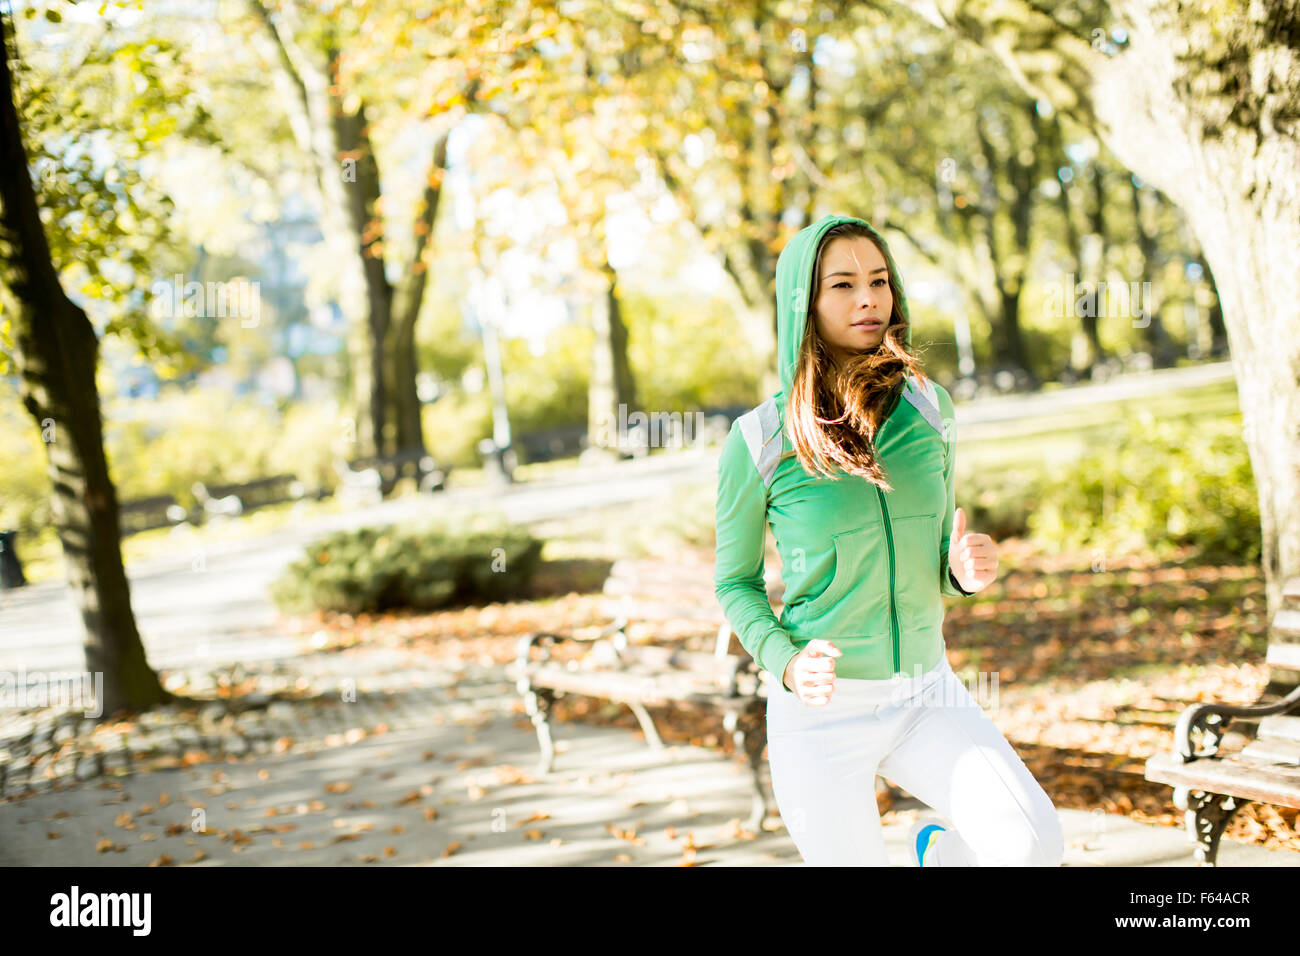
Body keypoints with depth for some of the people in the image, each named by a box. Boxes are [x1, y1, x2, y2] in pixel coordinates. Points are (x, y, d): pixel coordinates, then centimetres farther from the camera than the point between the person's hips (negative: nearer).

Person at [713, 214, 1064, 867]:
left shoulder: (926, 407, -1)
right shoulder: (758, 441, -10)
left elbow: (934, 556, 10)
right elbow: (736, 582, 2)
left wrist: (965, 570, -13)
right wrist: (785, 663, -17)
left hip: (925, 692, 3)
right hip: (821, 706, -2)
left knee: (1033, 847, -15)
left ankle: (939, 849, 17)